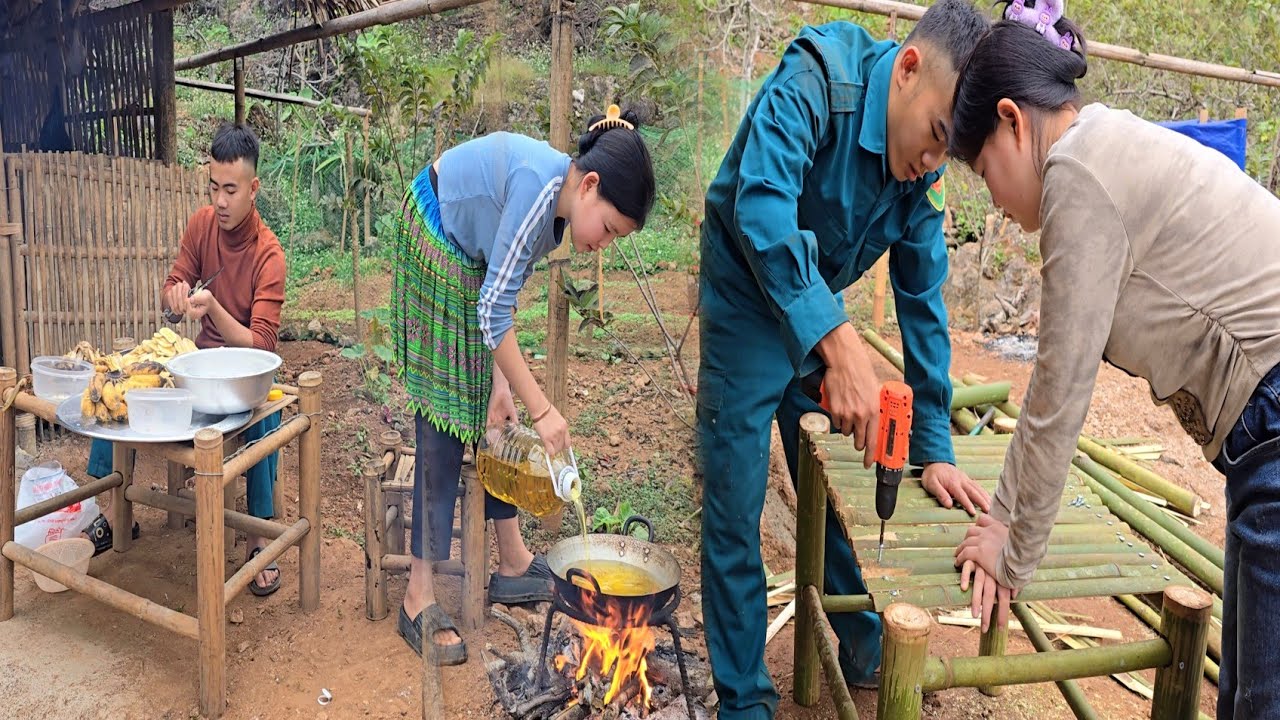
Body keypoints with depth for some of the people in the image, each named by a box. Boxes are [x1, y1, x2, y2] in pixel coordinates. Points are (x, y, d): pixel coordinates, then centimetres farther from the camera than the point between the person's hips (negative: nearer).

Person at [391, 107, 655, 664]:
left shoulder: (561, 203, -4)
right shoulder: (538, 187, -32)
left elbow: (503, 297, -1)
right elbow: (494, 311, -31)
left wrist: (503, 381, -7)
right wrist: (542, 409, -29)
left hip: (469, 256, 9)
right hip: (434, 245, -9)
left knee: (494, 411, 9)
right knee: (446, 419, -11)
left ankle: (513, 563, 19)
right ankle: (419, 598, -5)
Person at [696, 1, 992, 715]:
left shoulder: (923, 167, -6)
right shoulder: (815, 84, -26)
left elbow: (923, 299, -2)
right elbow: (762, 209, -41)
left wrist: (935, 449, -3)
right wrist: (840, 342, -49)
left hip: (823, 319, 6)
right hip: (747, 314, -6)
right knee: (735, 516, -2)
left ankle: (865, 653, 37)